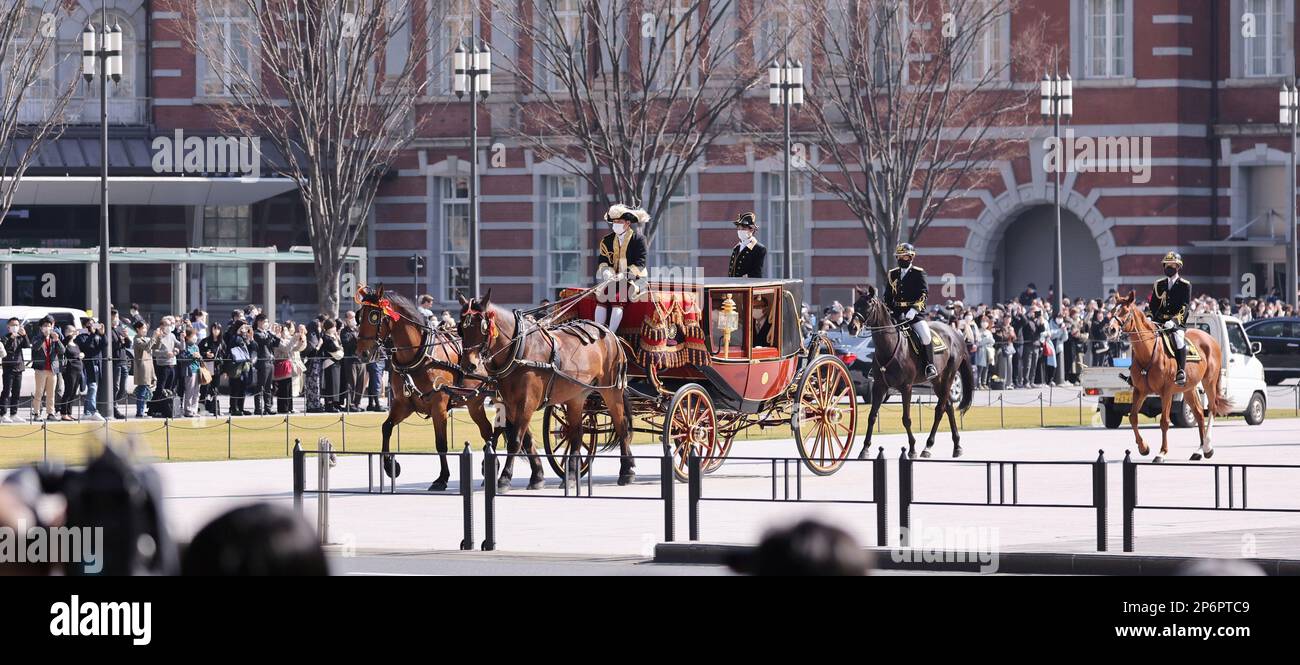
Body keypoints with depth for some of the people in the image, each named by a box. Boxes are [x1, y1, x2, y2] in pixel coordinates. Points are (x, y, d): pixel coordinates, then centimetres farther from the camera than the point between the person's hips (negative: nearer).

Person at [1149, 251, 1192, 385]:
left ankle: (1181, 373, -37)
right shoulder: (1158, 285, 18)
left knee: (1178, 339, -36)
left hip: (1177, 324, -5)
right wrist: (1151, 319, 1)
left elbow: (1184, 307, -6)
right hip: (1159, 323, 5)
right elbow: (1152, 305, 19)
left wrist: (1173, 320, -21)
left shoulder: (1185, 285, 3)